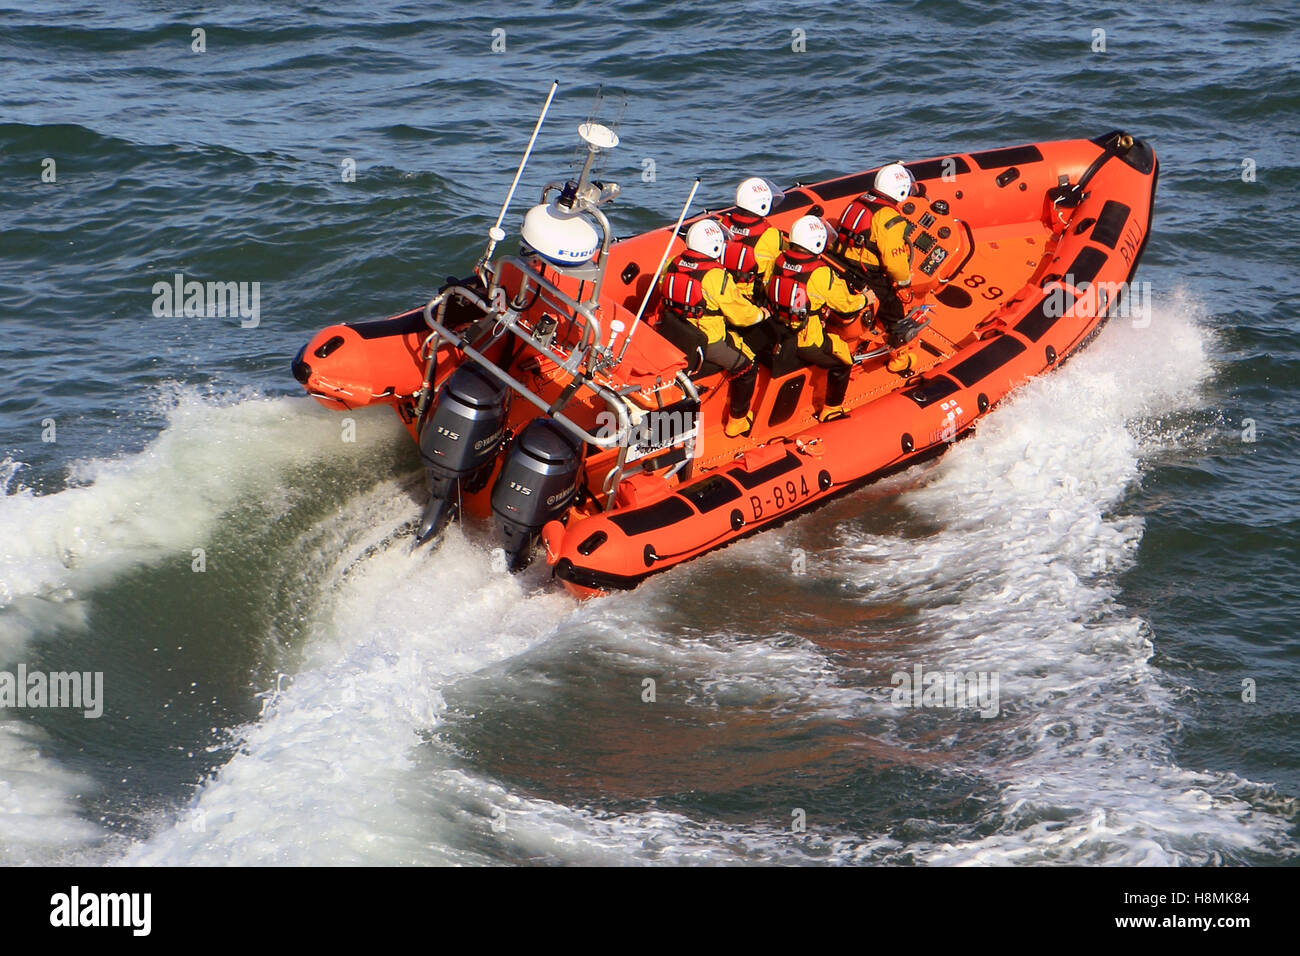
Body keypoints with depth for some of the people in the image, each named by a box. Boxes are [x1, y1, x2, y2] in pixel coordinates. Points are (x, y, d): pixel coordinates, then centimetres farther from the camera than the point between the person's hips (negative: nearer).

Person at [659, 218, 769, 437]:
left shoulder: (672, 265, -5)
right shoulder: (716, 277, -22)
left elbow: (663, 292, 13)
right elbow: (741, 314, -12)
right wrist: (762, 314, 7)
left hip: (669, 335, 7)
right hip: (706, 342, -7)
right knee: (747, 367, 13)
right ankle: (737, 421, 22)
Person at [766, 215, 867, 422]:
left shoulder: (779, 261, -6)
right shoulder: (820, 273, -22)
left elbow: (769, 290, 12)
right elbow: (845, 304, -9)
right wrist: (864, 299, 11)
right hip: (806, 344, -6)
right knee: (843, 362, 17)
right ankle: (831, 409, 27)